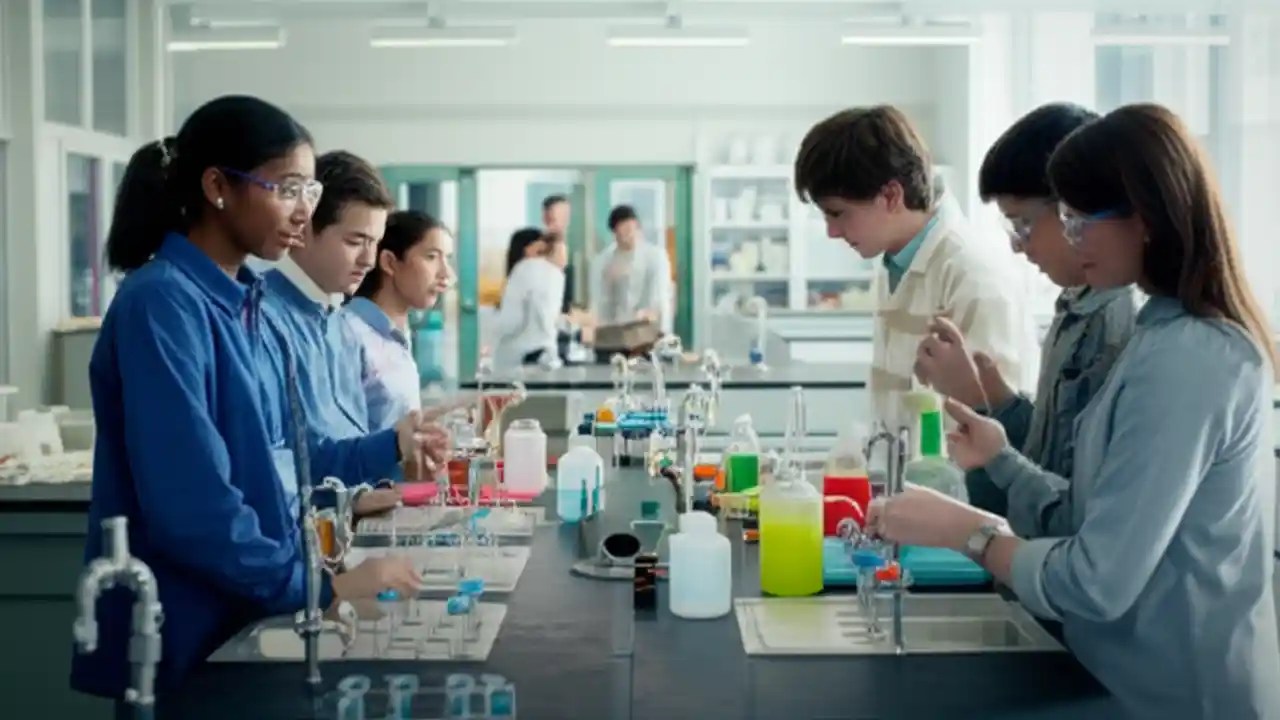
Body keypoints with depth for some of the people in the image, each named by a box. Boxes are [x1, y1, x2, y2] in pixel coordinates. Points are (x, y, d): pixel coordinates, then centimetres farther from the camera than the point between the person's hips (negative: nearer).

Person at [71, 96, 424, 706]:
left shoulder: (241, 301, 8)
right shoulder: (162, 304, -20)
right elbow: (190, 508, -26)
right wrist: (324, 586, -23)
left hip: (243, 619, 8)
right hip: (179, 641, -8)